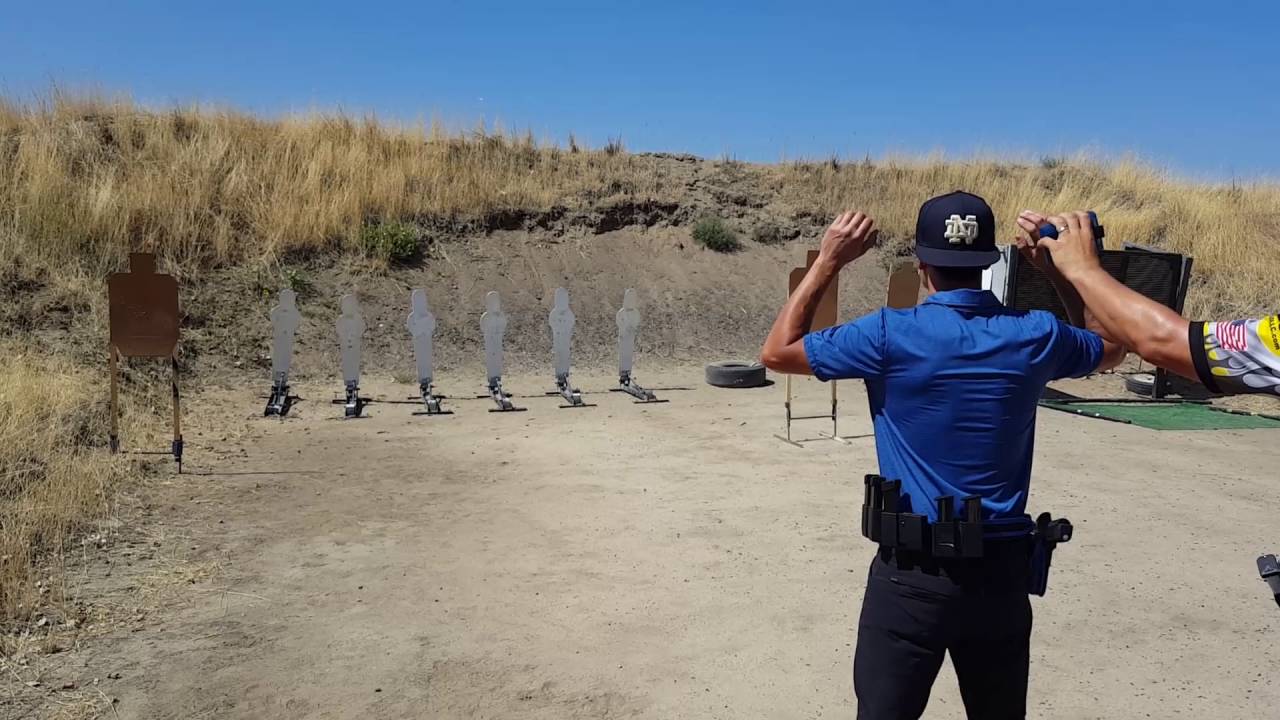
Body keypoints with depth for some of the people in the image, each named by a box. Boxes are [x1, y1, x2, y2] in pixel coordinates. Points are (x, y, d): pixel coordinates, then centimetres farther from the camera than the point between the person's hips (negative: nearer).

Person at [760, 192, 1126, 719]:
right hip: (1003, 569, 4)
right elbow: (1112, 350, 21)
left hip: (913, 573, -4)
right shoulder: (1035, 336, -3)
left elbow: (777, 352, -2)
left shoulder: (892, 335, -13)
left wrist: (828, 261, 0)